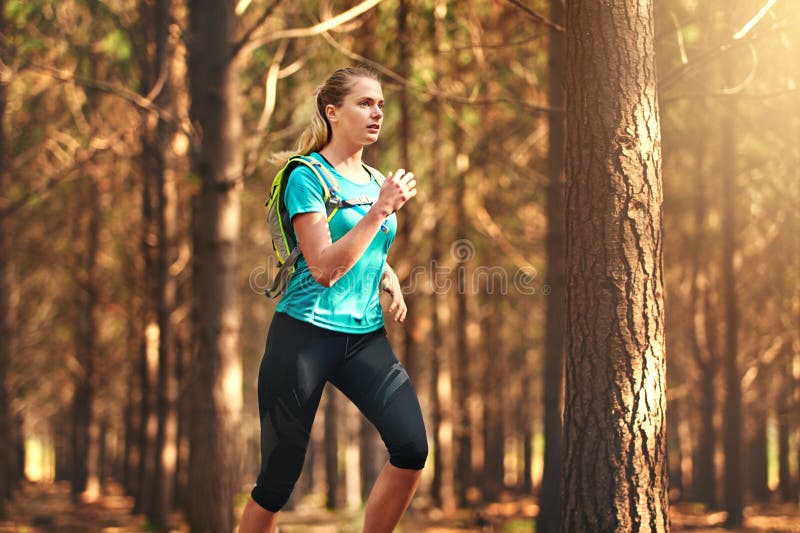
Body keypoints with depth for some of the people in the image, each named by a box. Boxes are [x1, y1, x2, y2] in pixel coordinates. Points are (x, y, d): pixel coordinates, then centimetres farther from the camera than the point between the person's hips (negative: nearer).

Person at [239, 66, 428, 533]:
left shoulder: (378, 182, 13)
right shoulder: (308, 176, -8)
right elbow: (324, 268, -18)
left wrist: (390, 282, 8)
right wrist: (381, 209, -19)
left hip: (365, 336, 6)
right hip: (307, 333, -6)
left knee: (412, 449, -14)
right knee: (278, 477, 0)